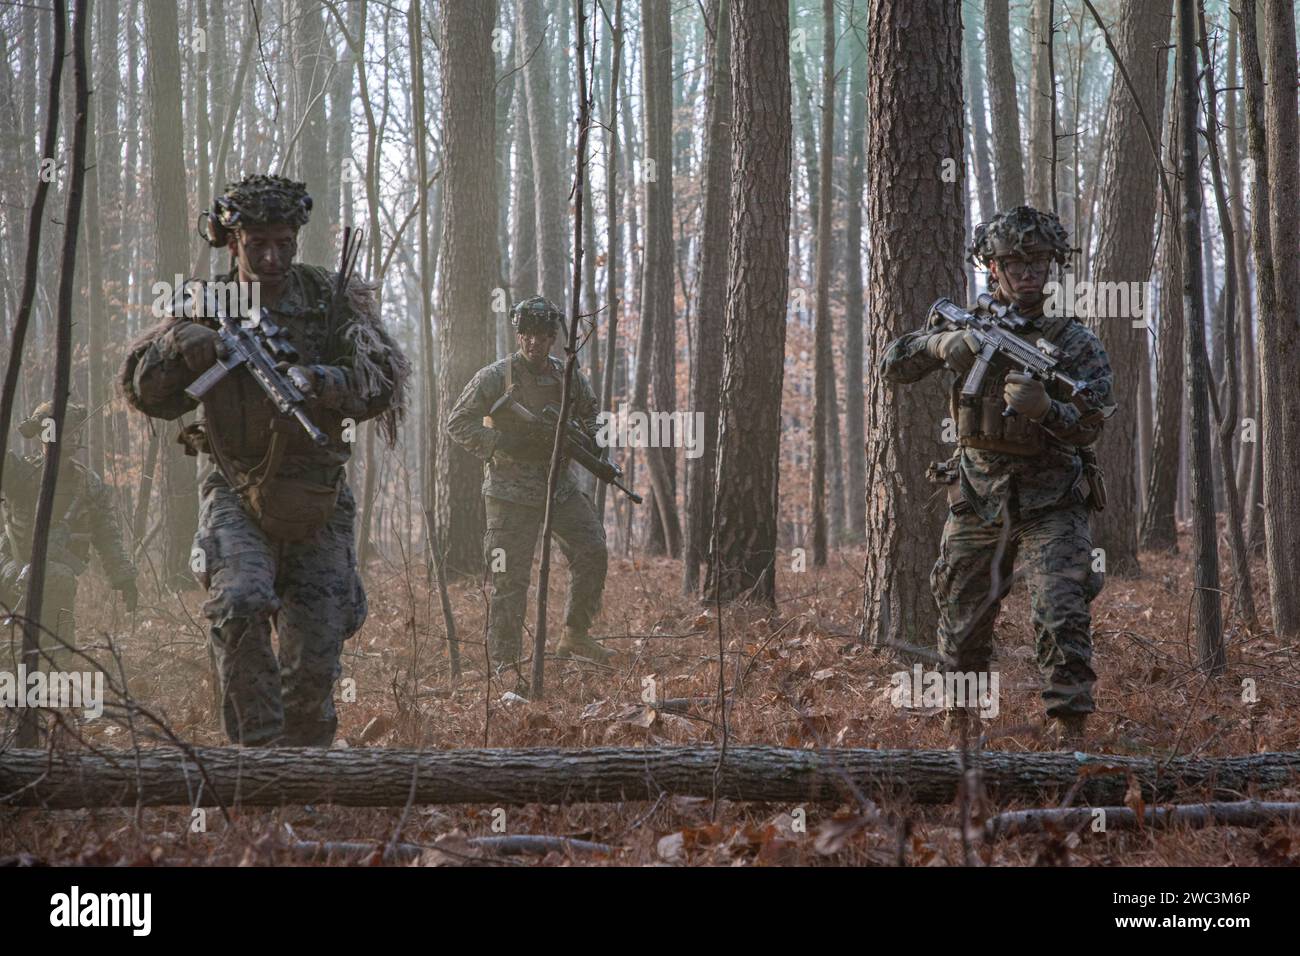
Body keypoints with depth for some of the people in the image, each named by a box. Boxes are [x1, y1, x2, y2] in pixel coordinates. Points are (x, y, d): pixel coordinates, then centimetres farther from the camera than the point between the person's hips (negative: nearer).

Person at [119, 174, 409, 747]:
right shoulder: (204, 307, 1)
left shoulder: (331, 300, -2)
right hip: (239, 497, 0)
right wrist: (181, 340, -19)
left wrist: (319, 382, -29)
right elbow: (142, 391, 0)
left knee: (314, 666, 1)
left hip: (317, 505, 0)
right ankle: (258, 747, -18)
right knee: (238, 604, -28)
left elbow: (384, 381, -10)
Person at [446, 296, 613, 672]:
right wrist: (500, 443, -18)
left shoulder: (570, 377, 6)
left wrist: (586, 439, -1)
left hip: (560, 484, 5)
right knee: (510, 577, -5)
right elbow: (458, 423, -7)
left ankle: (575, 635, 16)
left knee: (593, 553, 0)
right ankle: (503, 662, -1)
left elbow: (591, 414, 22)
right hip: (511, 493, -5)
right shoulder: (495, 377, -8)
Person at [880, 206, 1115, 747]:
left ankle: (1071, 739, -18)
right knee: (962, 628, 9)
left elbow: (1089, 428, -14)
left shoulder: (1074, 342, -6)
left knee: (1062, 620, -18)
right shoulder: (969, 327, 3)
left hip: (1050, 507, -3)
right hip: (977, 503, 3)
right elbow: (892, 367, 0)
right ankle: (958, 733, 28)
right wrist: (940, 344, -20)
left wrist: (1044, 407, -35)